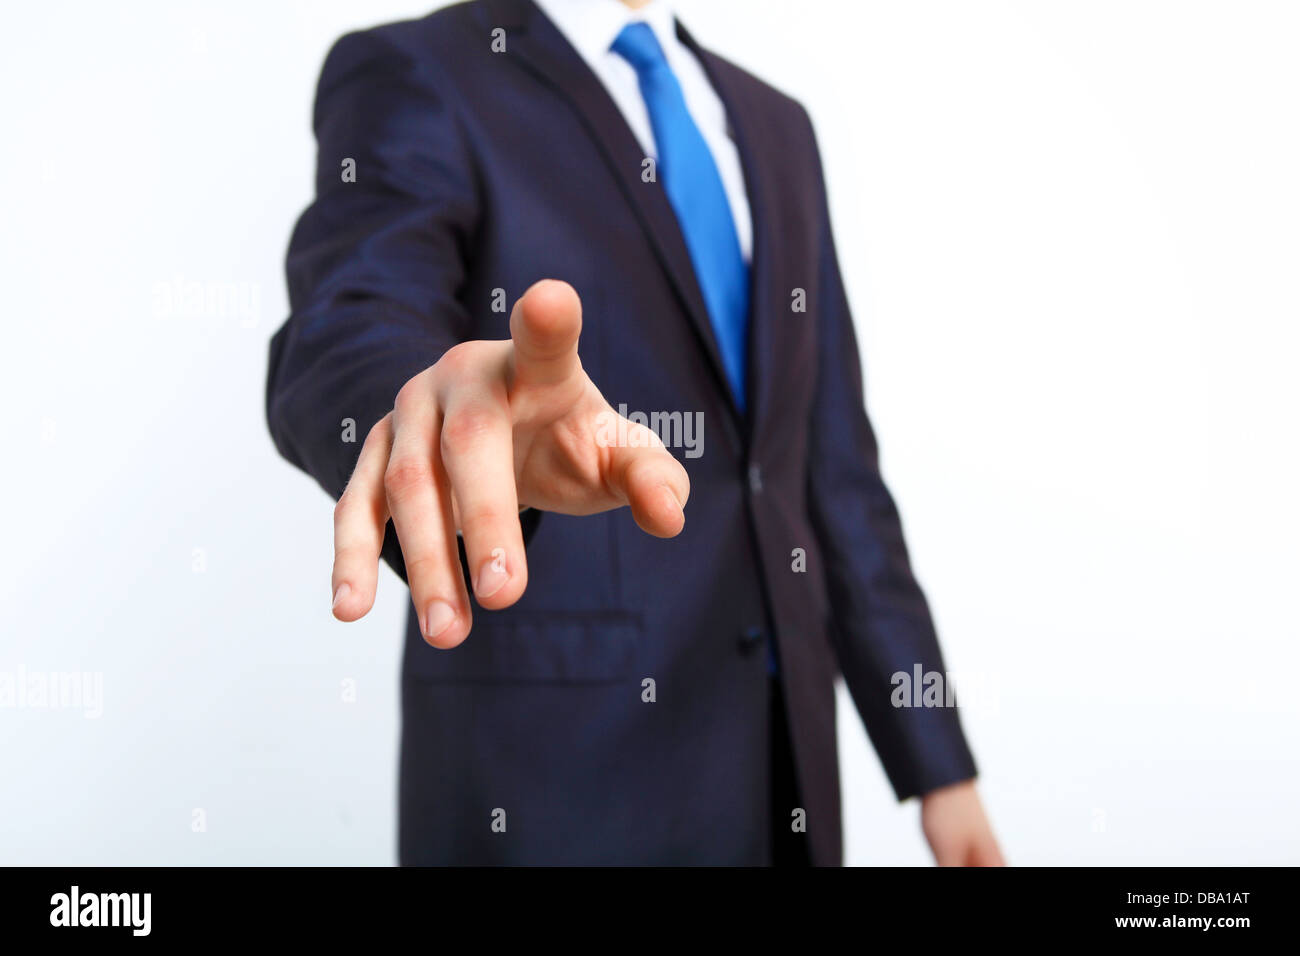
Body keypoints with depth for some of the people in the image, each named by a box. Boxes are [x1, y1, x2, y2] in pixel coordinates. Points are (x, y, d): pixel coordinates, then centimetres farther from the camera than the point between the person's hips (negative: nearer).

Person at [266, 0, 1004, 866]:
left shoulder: (773, 125, 14)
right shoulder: (408, 78, -5)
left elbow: (832, 458, 12)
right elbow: (351, 327, -24)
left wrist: (938, 763, 8)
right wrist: (449, 421, -48)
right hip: (549, 769, -5)